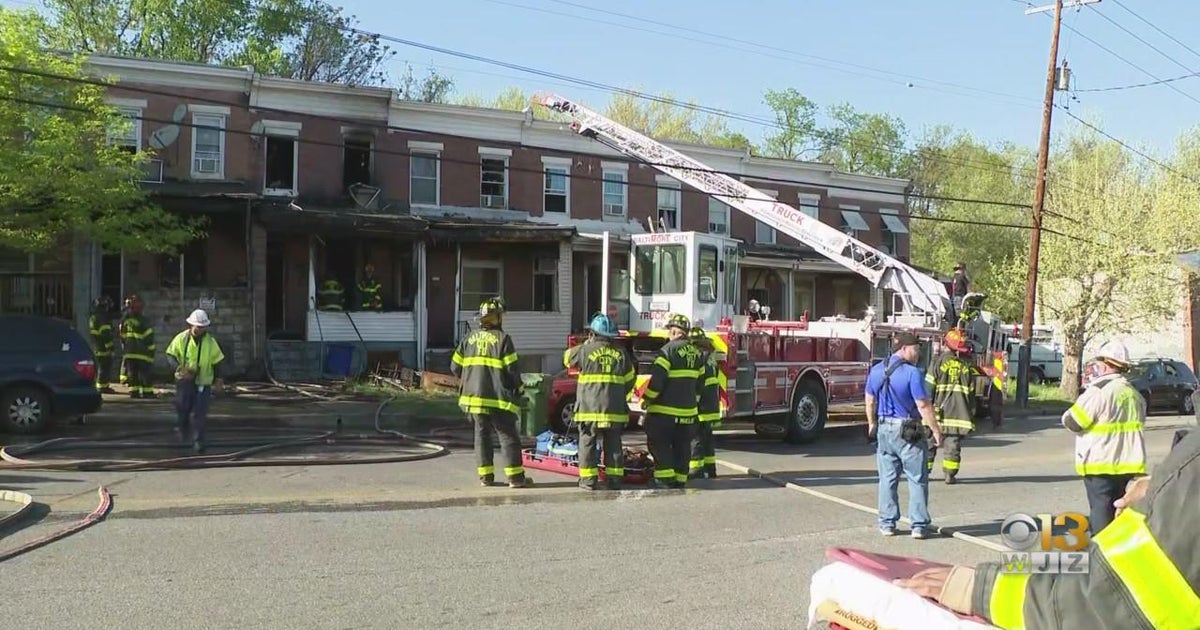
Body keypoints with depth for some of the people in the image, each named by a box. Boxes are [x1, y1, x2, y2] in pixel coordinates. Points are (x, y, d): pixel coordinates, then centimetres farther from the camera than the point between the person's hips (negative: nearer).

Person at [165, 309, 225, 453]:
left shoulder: (210, 342, -1)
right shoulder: (181, 338, -4)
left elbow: (218, 361, 9)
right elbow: (170, 355, -1)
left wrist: (218, 379, 4)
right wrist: (179, 368, -18)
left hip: (203, 382, 0)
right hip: (184, 380, 0)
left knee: (199, 413, -6)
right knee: (182, 408, 8)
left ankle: (198, 441, -1)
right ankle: (182, 428, 40)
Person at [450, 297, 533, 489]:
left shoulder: (469, 338, 7)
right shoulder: (502, 338, -8)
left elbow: (455, 366, 8)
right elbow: (512, 368, -10)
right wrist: (518, 388, 7)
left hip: (473, 396, 5)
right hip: (498, 398, -5)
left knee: (482, 434, 13)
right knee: (508, 436, 1)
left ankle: (485, 476, 13)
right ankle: (515, 477, 0)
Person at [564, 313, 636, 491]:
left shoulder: (585, 350, -6)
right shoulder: (621, 353, 4)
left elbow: (567, 358, 15)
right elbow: (630, 380, 11)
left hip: (589, 409, -3)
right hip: (615, 410, 3)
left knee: (588, 443, 5)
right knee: (613, 445, 9)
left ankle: (588, 479, 5)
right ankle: (614, 479, 9)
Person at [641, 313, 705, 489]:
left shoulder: (668, 350, -14)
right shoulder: (696, 353, 10)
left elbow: (657, 380, -17)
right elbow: (699, 383, 17)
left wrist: (647, 399, -4)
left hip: (665, 410, -7)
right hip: (688, 410, 7)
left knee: (659, 443, 1)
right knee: (682, 445, 11)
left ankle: (664, 478, -5)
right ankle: (680, 480, 14)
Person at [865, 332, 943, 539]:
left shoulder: (876, 370, 5)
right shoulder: (912, 373, -16)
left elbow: (869, 401, 13)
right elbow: (923, 406, -16)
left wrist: (872, 424, 24)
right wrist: (936, 430, -9)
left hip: (884, 429, 6)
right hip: (908, 432, -6)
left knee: (887, 479, 11)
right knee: (917, 480, 3)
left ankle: (887, 523, 15)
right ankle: (919, 525, 5)